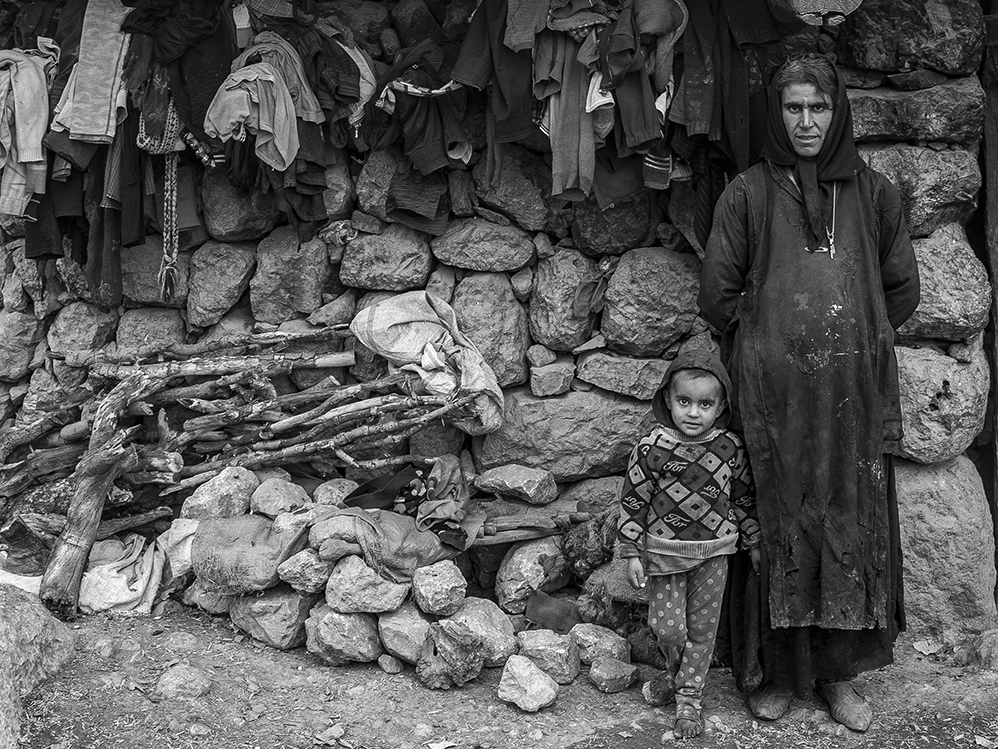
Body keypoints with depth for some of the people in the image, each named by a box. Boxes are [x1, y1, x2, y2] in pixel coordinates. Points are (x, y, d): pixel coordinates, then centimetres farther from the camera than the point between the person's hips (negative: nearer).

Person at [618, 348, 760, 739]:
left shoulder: (731, 447, -7)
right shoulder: (651, 448, -14)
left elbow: (743, 498, 7)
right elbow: (633, 501, -7)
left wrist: (754, 543, 12)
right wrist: (632, 553, -7)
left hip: (713, 551, 2)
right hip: (664, 550, -2)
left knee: (702, 628, 9)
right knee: (667, 626, 1)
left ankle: (689, 697, 24)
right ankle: (679, 672, 32)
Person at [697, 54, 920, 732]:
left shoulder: (873, 193, 8)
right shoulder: (748, 194, 1)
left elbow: (902, 290, 12)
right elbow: (717, 294, 2)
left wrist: (855, 340, 8)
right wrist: (769, 342, 3)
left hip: (855, 394, 2)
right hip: (773, 395, -2)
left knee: (851, 525, 6)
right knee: (780, 525, 3)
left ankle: (838, 670, 21)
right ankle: (778, 669, 17)